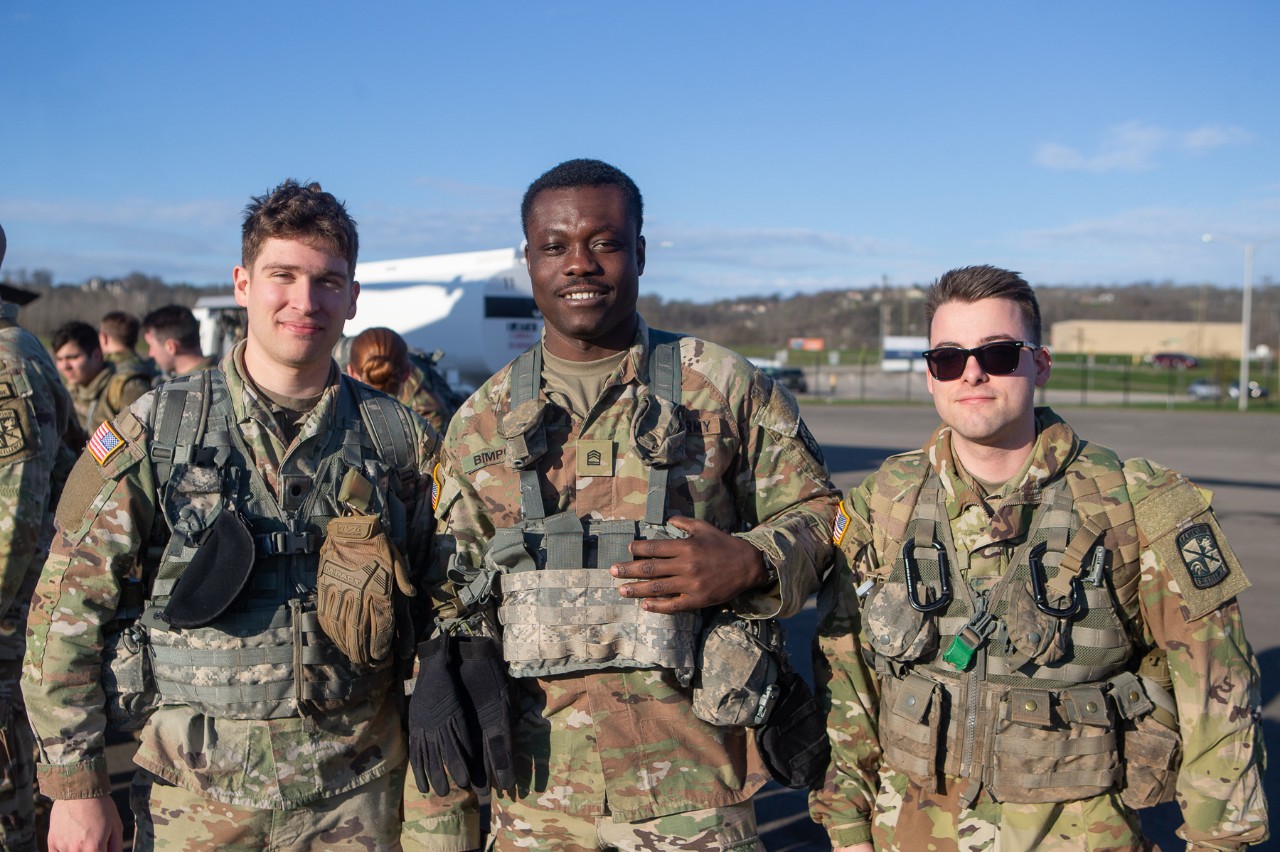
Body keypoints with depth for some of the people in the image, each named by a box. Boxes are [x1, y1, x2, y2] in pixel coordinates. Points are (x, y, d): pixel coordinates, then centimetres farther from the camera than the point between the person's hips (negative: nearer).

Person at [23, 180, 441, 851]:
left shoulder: (399, 438, -1)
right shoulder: (154, 430, -6)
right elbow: (66, 611, -3)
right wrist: (74, 785, -4)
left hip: (355, 794, 1)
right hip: (194, 793, -1)